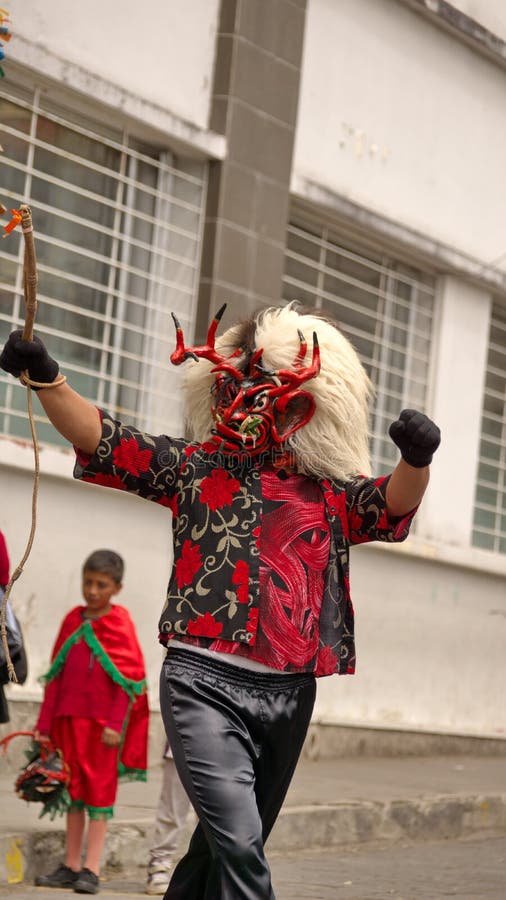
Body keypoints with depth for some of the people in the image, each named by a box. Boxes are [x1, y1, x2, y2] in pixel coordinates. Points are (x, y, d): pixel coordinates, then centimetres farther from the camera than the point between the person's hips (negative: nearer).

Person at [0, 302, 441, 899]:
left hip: (290, 695, 3)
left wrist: (416, 459, -25)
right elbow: (100, 438, 4)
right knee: (238, 845, -19)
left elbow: (393, 503, -2)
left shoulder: (330, 491, 12)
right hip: (206, 683, -3)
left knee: (224, 850, 16)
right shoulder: (196, 467, 9)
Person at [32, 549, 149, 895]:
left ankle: (92, 870, -1)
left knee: (100, 787, -2)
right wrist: (44, 724, 8)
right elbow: (56, 673, 10)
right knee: (74, 787, 10)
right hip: (70, 717, 5)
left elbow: (128, 678, -8)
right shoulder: (72, 620, 9)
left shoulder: (120, 623, -5)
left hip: (104, 719, -5)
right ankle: (71, 865, 16)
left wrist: (115, 723, -14)